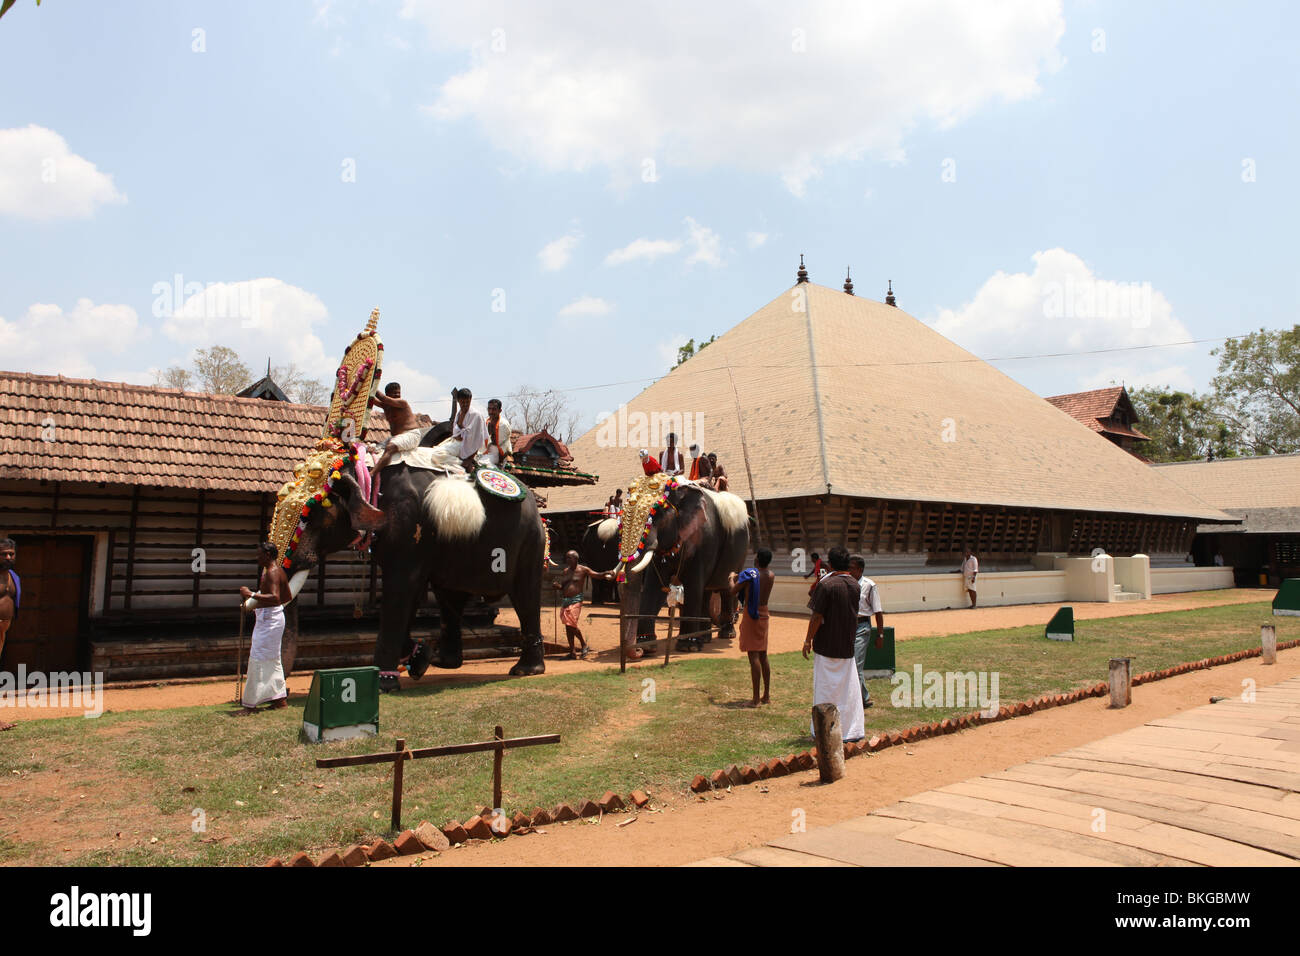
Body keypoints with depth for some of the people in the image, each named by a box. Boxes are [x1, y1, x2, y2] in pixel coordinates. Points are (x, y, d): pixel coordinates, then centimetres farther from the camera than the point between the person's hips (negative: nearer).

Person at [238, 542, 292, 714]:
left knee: (258, 659, -7)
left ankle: (250, 704, -4)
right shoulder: (279, 571, 14)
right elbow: (288, 597, 20)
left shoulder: (272, 572, -17)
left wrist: (252, 595, -30)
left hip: (269, 619, -11)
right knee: (272, 659, 16)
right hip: (275, 616, 11)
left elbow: (275, 597, -31)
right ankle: (281, 698, 22)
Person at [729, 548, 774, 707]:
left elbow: (733, 593, -6)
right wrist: (740, 578, 27)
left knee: (753, 655, -6)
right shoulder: (771, 576, 5)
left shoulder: (749, 574, -14)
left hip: (750, 614, -7)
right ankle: (766, 695, 21)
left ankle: (756, 699, -6)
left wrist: (732, 578, 13)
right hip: (764, 613, 7)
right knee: (763, 655, 15)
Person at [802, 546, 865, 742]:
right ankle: (852, 730, 17)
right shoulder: (855, 586, 2)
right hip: (847, 646, 5)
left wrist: (808, 641, -7)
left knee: (825, 688, 4)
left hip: (826, 646, -5)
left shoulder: (826, 585, -16)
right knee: (849, 688, 12)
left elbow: (817, 617, -15)